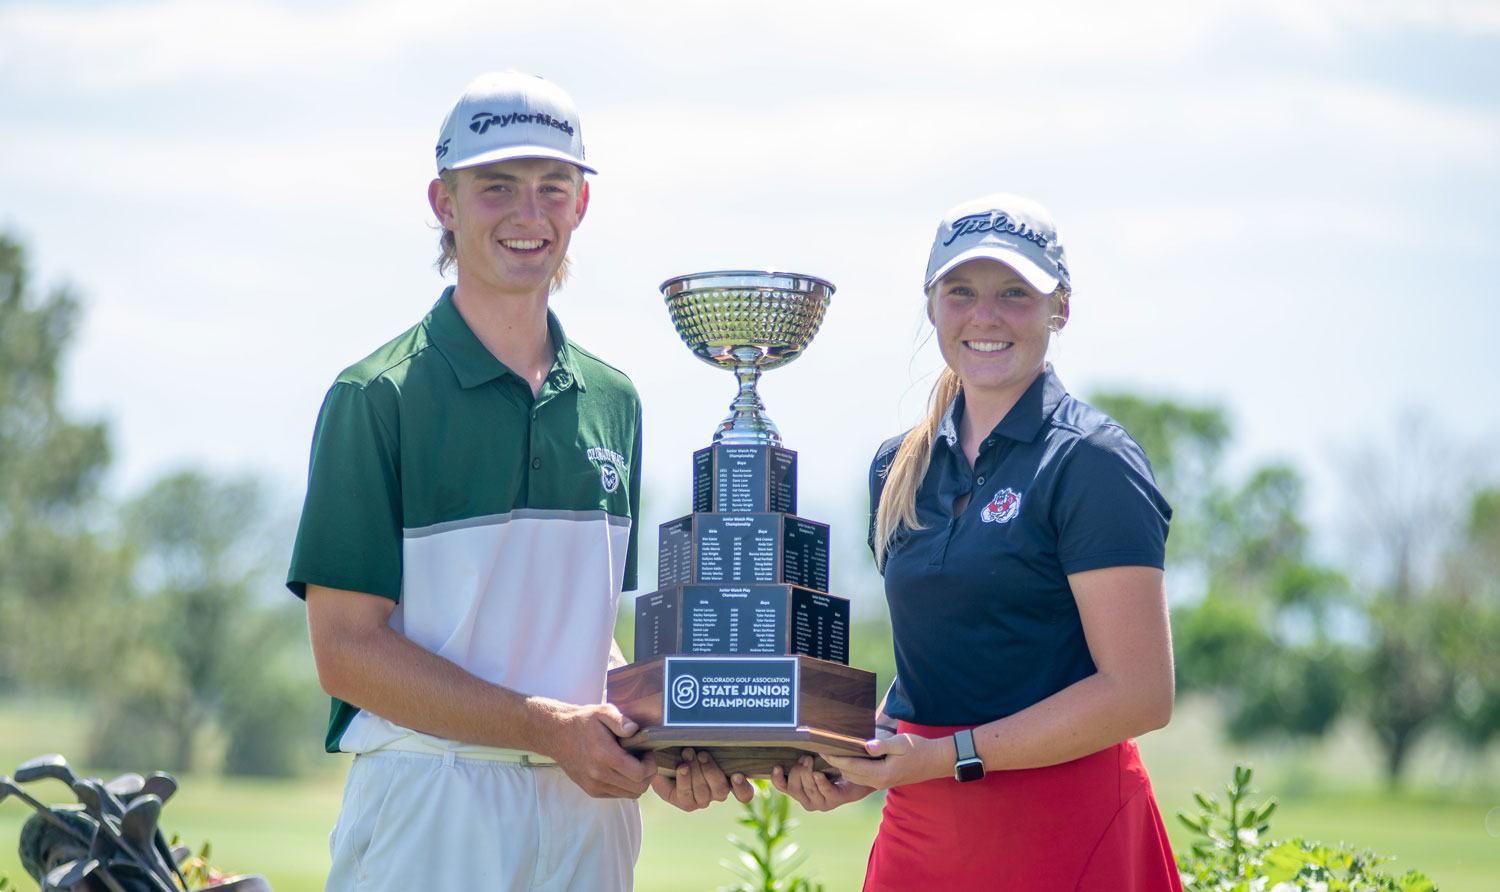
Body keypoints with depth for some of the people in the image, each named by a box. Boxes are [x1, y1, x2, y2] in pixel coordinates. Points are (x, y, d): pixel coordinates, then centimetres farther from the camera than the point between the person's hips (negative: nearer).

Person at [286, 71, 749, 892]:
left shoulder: (611, 401, 12)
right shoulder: (378, 397, -6)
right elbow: (346, 651, -10)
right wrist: (547, 728, -16)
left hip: (588, 806, 5)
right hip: (430, 809, -5)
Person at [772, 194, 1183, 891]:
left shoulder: (1091, 461, -10)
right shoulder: (900, 468, 10)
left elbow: (1140, 695, -15)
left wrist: (949, 756, -17)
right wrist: (864, 758, -1)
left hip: (1059, 833, -6)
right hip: (918, 827, 6)